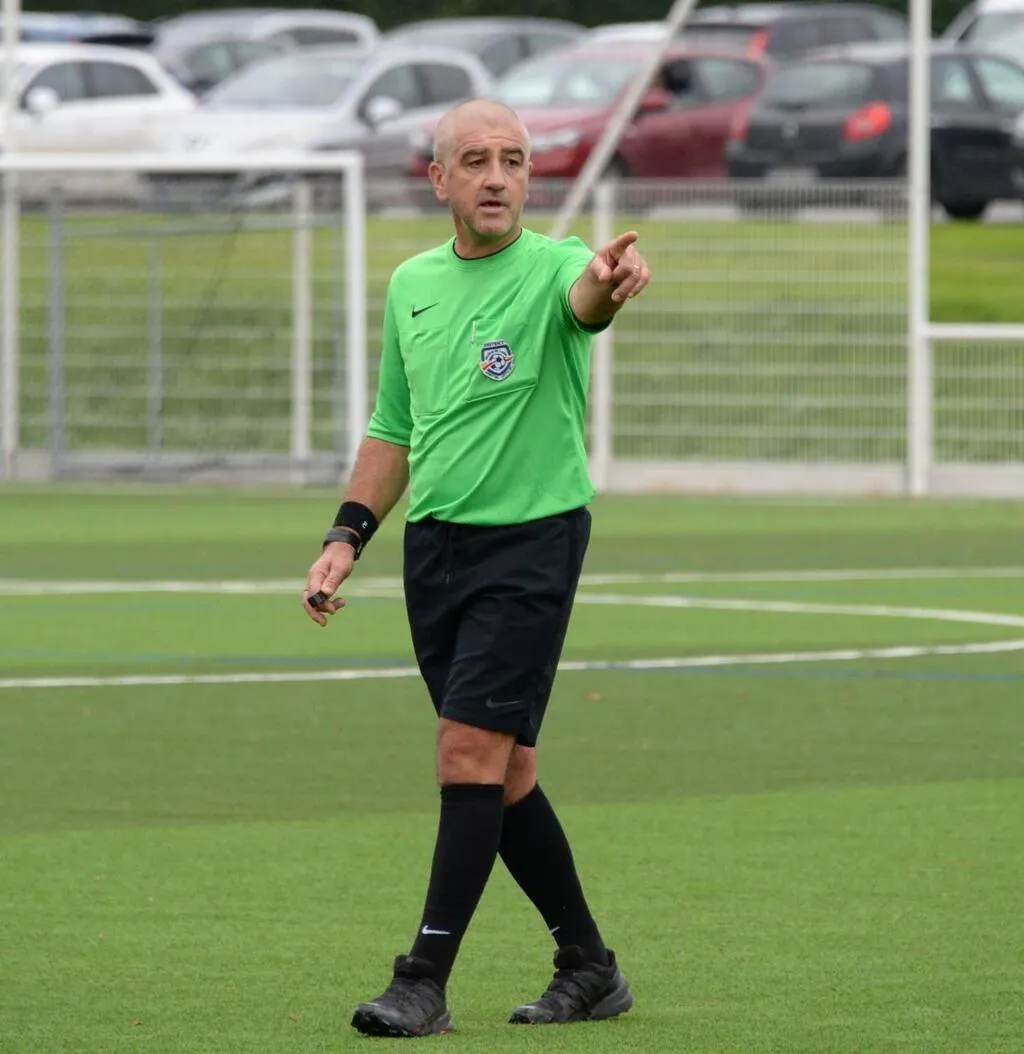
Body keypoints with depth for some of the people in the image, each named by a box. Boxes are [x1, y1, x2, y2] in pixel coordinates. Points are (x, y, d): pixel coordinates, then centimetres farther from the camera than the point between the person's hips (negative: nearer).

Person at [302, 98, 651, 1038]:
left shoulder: (549, 268, -9)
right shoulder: (412, 284, 10)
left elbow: (585, 299, -36)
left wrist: (610, 281, -59)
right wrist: (347, 537, 12)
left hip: (532, 537, -6)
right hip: (435, 543, 6)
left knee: (471, 750, -14)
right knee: (504, 769, 10)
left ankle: (426, 984, -12)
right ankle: (589, 969, 21)